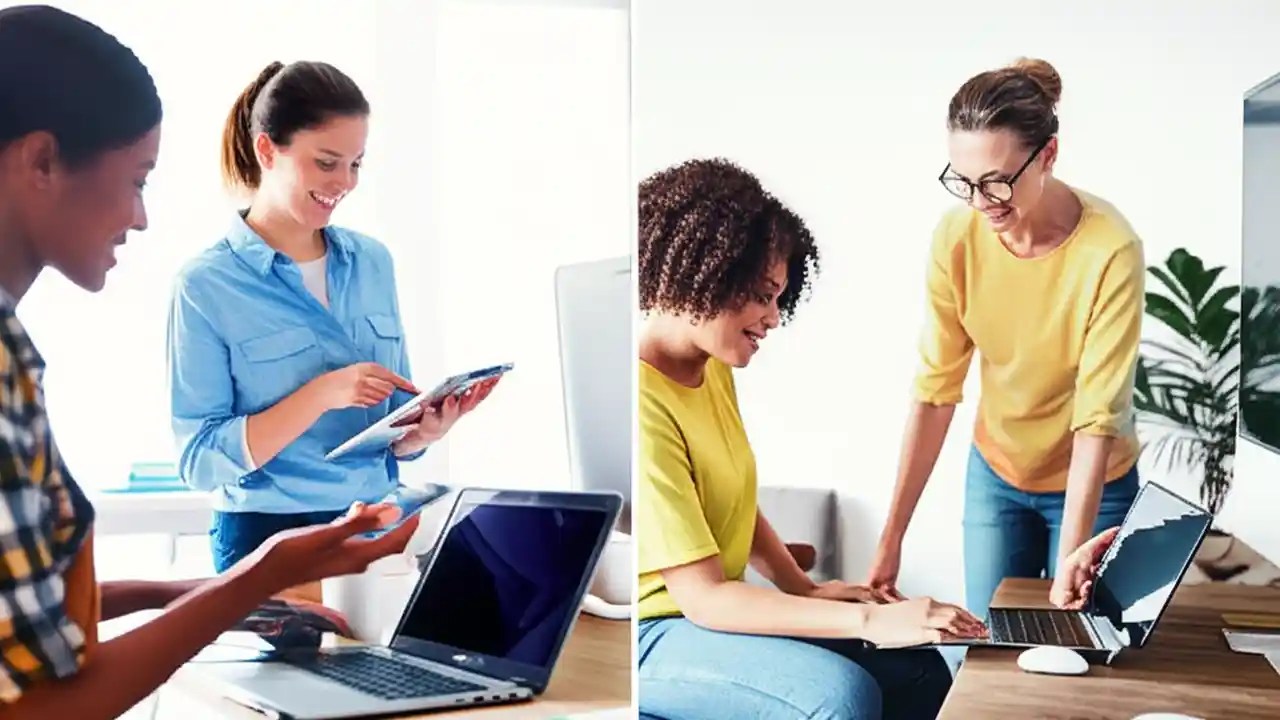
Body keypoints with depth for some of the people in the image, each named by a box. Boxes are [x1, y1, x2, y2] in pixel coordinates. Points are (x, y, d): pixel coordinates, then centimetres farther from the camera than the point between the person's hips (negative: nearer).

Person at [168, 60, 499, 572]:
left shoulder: (373, 262, 5)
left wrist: (424, 430, -12)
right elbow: (200, 461, -14)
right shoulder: (206, 285, -9)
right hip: (269, 540, -4)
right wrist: (321, 394, -23)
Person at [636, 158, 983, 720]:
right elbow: (702, 596, -25)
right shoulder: (645, 406, -24)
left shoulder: (712, 370, 7)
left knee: (920, 672, -1)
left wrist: (805, 588, 2)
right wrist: (868, 620, -26)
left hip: (714, 608, 9)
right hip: (652, 631, -9)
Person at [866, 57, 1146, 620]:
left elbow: (1098, 418, -27)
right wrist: (891, 538, -16)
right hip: (995, 477, 3)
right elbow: (936, 389, -14)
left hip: (1091, 484, -3)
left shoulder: (1109, 251, -27)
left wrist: (1069, 564, -31)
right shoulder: (957, 236, -17)